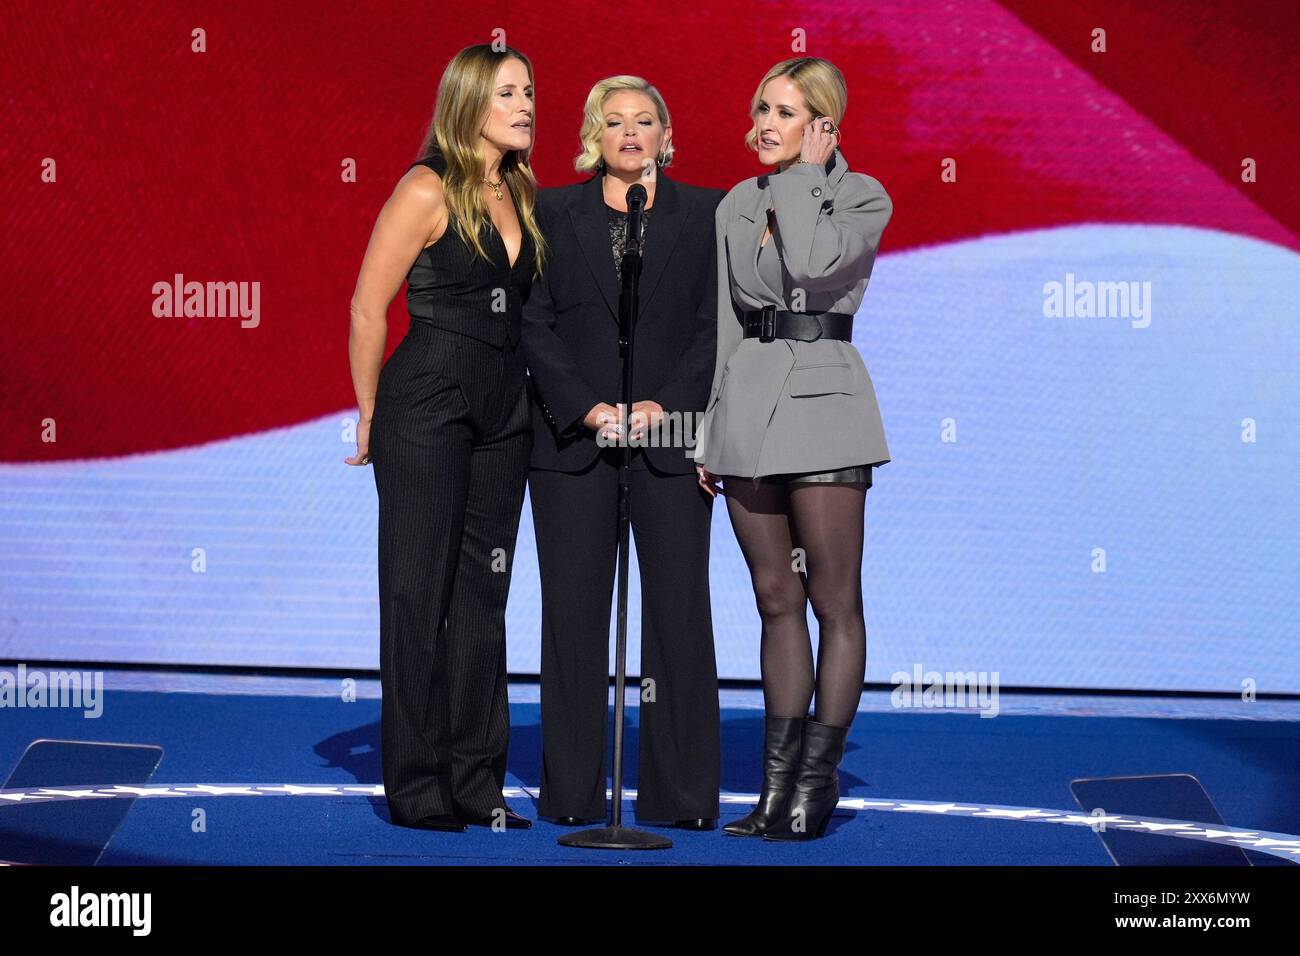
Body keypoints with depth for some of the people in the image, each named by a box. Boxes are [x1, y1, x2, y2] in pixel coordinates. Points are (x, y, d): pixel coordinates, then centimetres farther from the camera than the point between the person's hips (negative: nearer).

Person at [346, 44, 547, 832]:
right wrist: (370, 415, -2)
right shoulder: (429, 190, -8)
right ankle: (416, 788, 5)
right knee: (420, 591, -1)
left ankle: (474, 784, 13)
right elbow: (369, 306, -8)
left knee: (482, 594, 8)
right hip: (428, 404, -7)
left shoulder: (521, 193, 13)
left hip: (503, 407, 7)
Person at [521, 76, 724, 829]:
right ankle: (573, 792, 8)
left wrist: (663, 406, -11)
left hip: (671, 437, 0)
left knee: (679, 611, -1)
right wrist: (585, 408, -10)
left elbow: (715, 325, 2)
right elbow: (535, 323, 2)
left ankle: (682, 795, 4)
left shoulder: (704, 214, 8)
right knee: (574, 612, 2)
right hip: (572, 437, 1)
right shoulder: (553, 213, 8)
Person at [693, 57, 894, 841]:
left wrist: (806, 174, -8)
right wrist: (711, 427, 11)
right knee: (776, 601, 8)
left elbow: (811, 263, -21)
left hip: (820, 399, -5)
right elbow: (728, 320, 15)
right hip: (746, 406, 5)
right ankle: (779, 785, 13)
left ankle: (817, 783, 2)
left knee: (834, 601, -2)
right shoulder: (739, 205, 13)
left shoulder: (861, 197, -1)